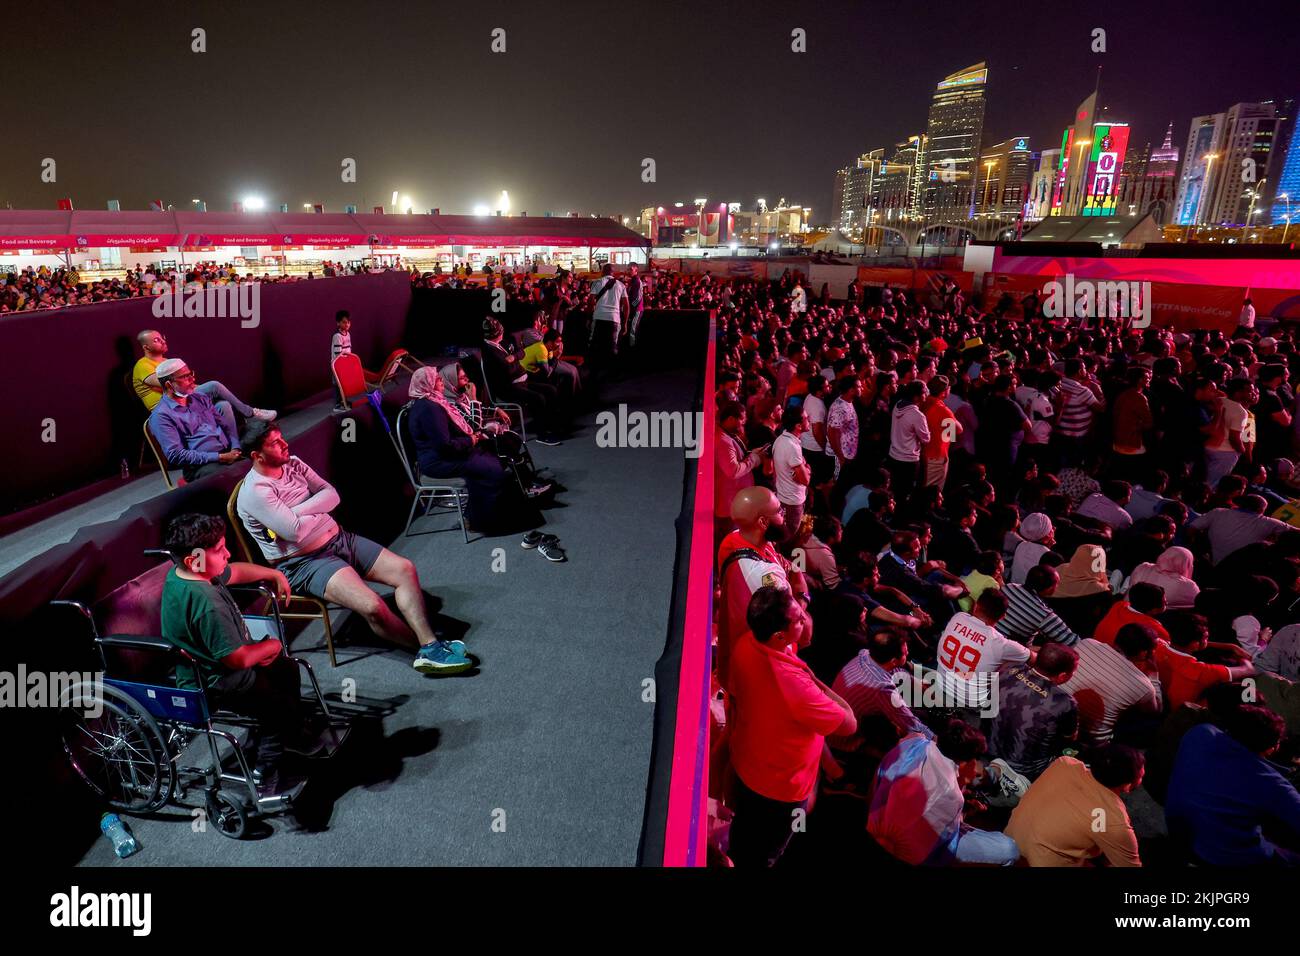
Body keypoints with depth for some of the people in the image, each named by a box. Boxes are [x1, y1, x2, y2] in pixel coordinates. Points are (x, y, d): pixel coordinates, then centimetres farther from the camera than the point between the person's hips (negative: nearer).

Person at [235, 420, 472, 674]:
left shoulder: (292, 464, 7)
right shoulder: (254, 491, -15)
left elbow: (332, 496, 1)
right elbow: (295, 531, -22)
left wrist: (297, 510, -14)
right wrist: (317, 508, -3)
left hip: (338, 538, 8)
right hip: (303, 563, -8)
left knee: (405, 569, -8)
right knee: (373, 607, -27)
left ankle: (429, 644, -15)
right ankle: (427, 648, -8)